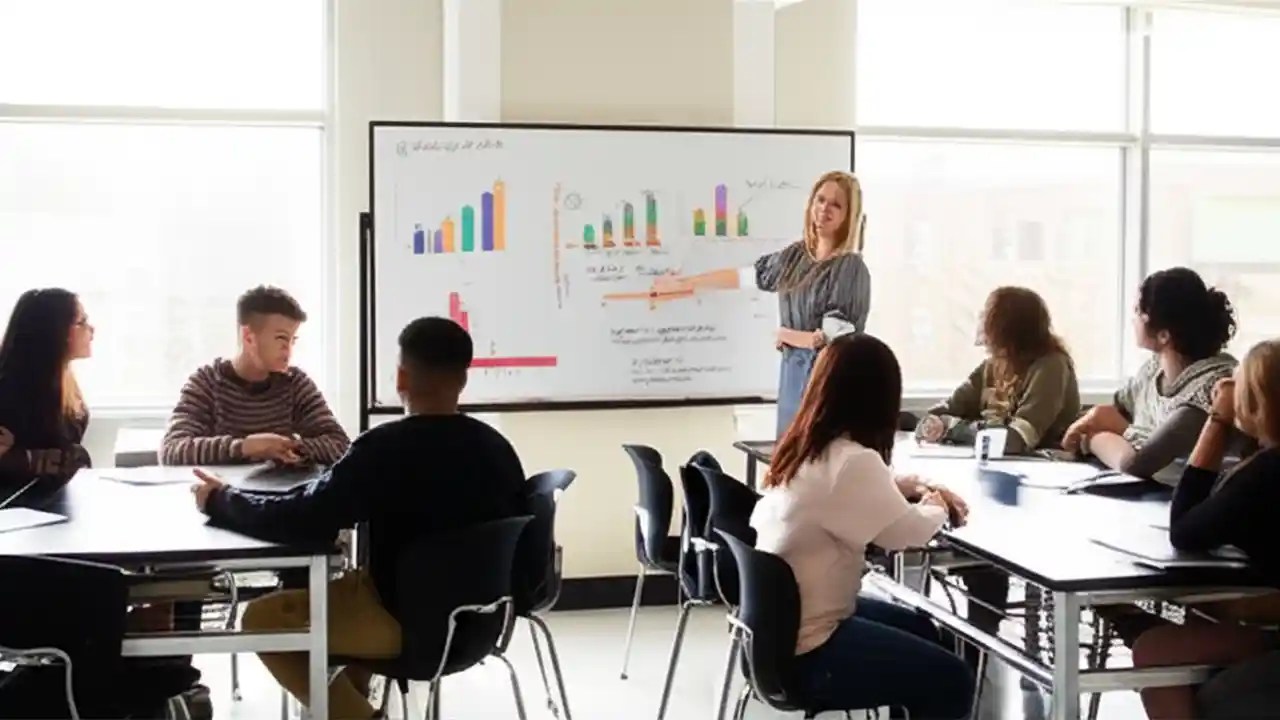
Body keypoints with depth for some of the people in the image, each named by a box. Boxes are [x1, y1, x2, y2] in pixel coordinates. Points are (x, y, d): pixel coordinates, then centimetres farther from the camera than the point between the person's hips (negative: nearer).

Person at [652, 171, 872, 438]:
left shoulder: (851, 267, -12)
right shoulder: (795, 255, 8)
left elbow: (836, 338, -17)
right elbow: (740, 276, 18)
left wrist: (786, 336, -1)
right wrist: (683, 282, 24)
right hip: (793, 371, 7)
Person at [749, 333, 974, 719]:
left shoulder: (803, 447, 3)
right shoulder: (848, 462, -25)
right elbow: (906, 532, -22)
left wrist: (921, 488, 5)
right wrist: (935, 507, -1)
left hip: (779, 625, 10)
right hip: (805, 652, -9)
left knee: (921, 630, 25)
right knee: (951, 679, 1)